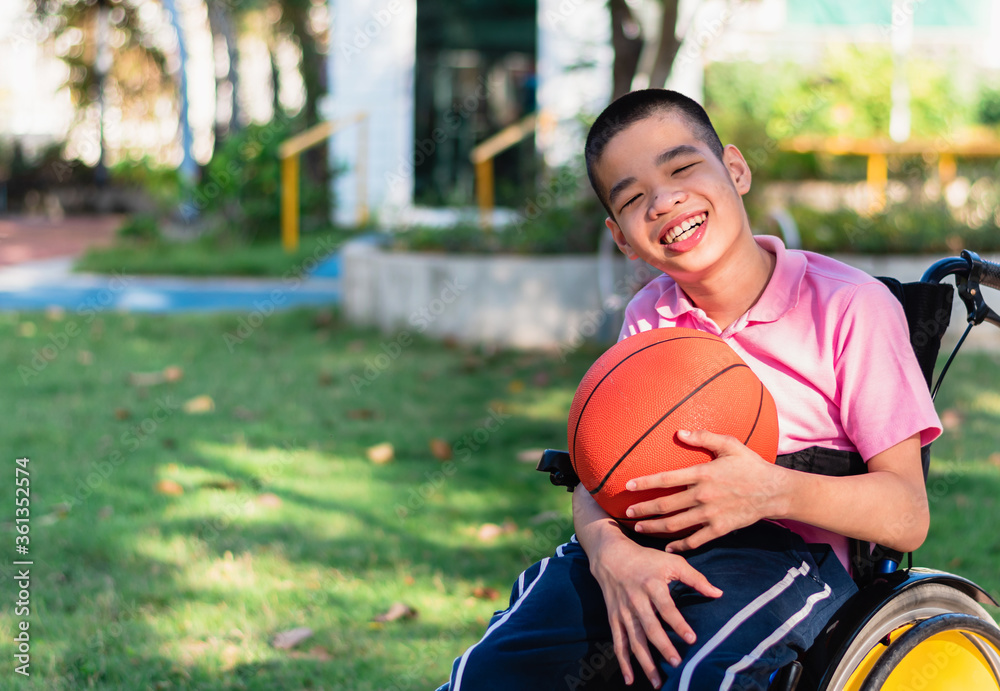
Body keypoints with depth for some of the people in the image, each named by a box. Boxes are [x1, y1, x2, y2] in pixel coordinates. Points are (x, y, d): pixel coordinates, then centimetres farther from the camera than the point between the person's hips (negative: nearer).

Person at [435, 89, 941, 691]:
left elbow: (908, 516, -5)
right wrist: (610, 552, -18)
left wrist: (776, 491, -25)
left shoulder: (851, 305, -1)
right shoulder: (649, 317, 16)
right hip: (645, 546, 5)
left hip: (785, 552, -4)